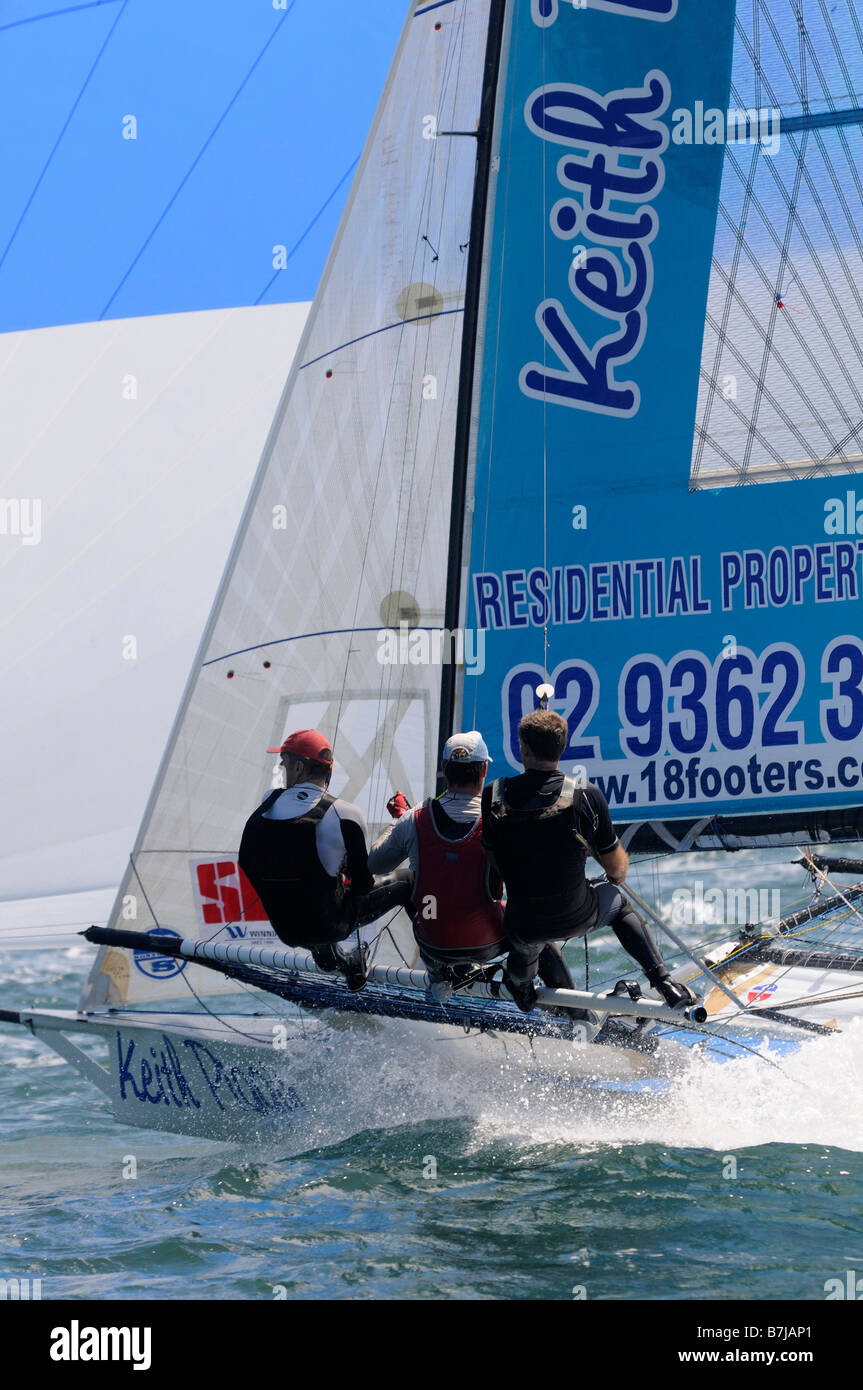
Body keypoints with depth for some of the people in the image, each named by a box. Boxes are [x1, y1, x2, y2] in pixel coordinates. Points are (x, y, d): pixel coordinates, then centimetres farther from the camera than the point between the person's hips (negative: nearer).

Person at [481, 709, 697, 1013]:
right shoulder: (587, 796, -13)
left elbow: (493, 860, 4)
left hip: (524, 927, 1)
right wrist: (618, 874, 25)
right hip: (578, 918, -1)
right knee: (617, 902, 33)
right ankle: (664, 982, 24)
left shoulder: (493, 797, -11)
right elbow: (617, 868, -1)